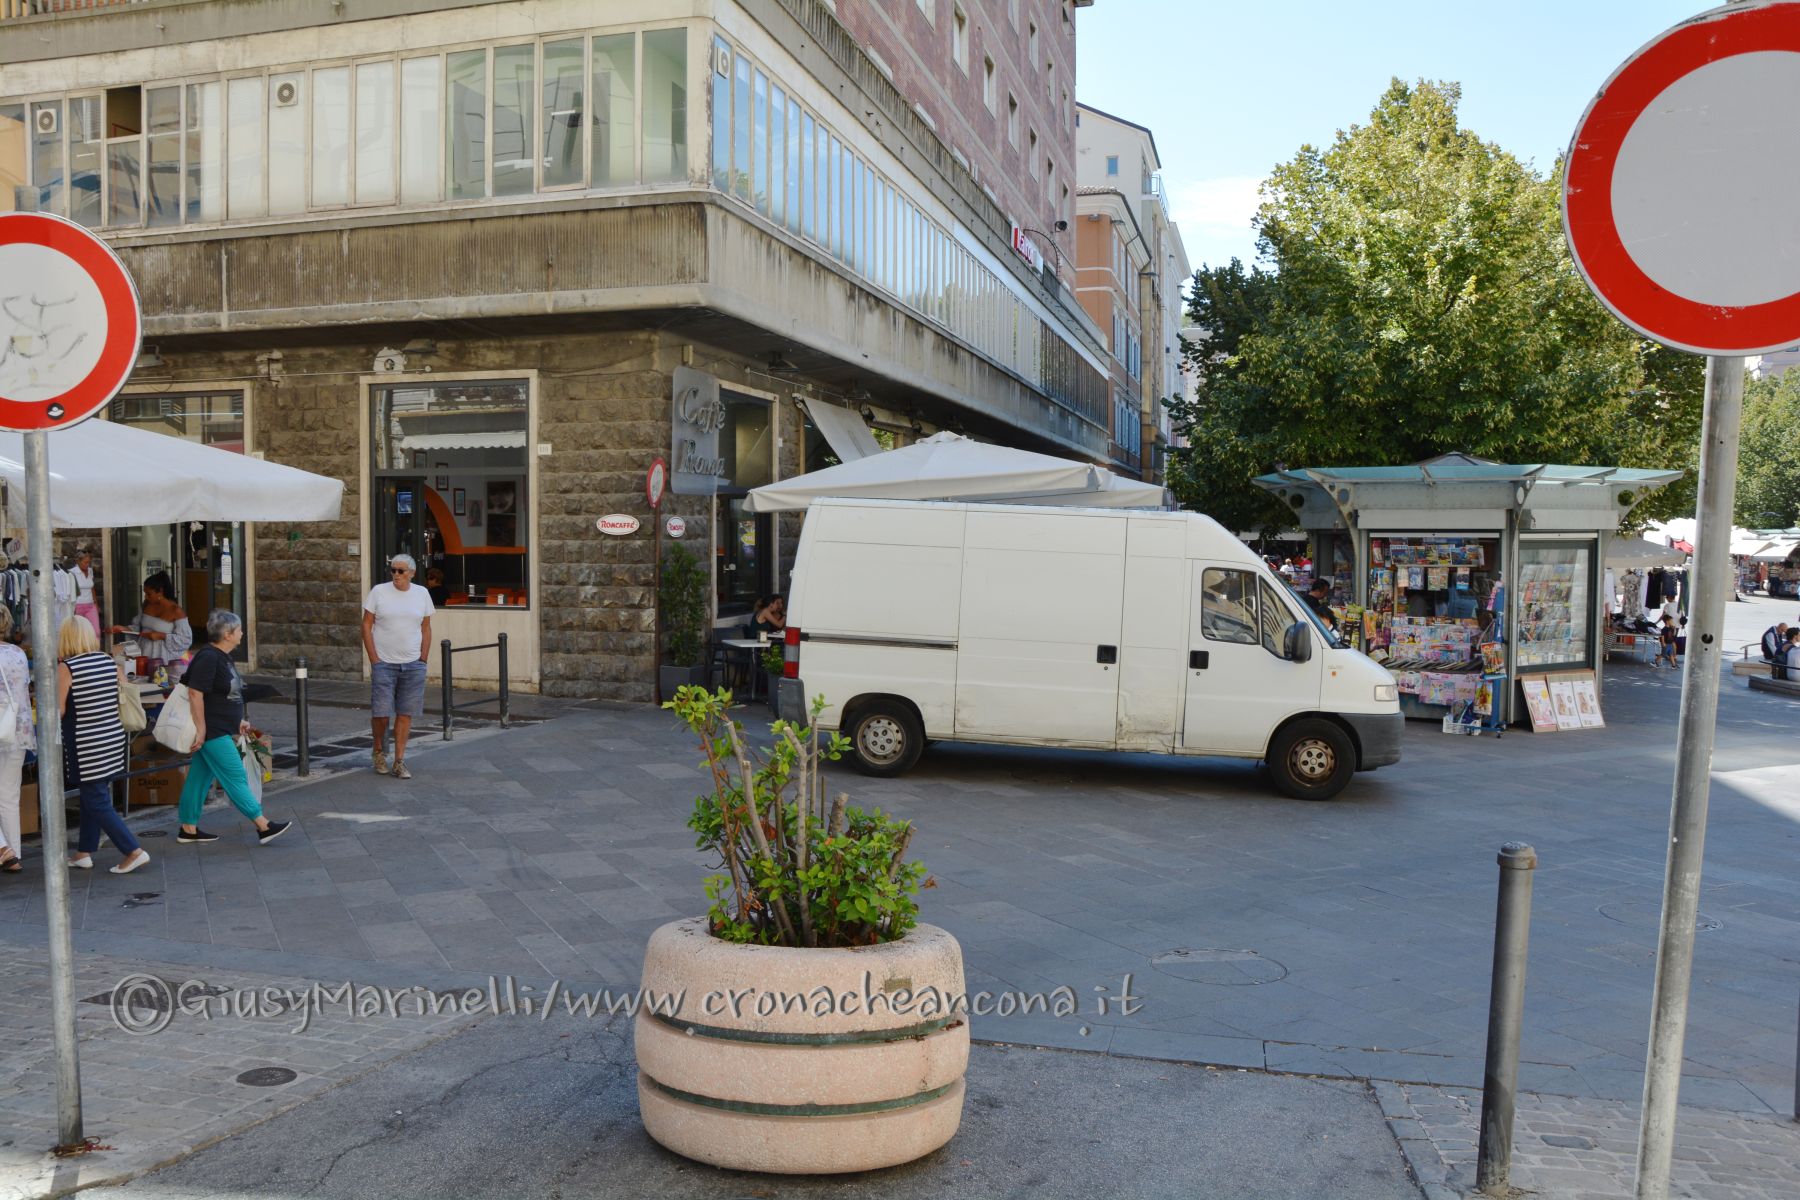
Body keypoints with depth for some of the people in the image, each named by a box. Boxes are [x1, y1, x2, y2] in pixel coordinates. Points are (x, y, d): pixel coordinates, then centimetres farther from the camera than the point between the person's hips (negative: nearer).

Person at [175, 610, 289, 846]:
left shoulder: (222, 657, 13)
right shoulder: (208, 657, -17)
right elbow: (195, 693, -22)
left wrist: (238, 721, 22)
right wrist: (201, 729, -22)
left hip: (221, 730, 10)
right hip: (212, 731, -10)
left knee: (200, 778, 14)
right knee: (236, 778, -7)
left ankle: (188, 829, 21)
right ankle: (264, 827, -6)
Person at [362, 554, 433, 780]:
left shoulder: (422, 594, 6)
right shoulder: (378, 592, -1)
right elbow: (366, 626, -1)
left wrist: (423, 660, 4)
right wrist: (374, 660, -6)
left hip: (413, 665, 2)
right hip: (384, 663, -2)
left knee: (405, 713, 3)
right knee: (381, 713, -3)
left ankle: (399, 762, 9)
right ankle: (379, 752, 23)